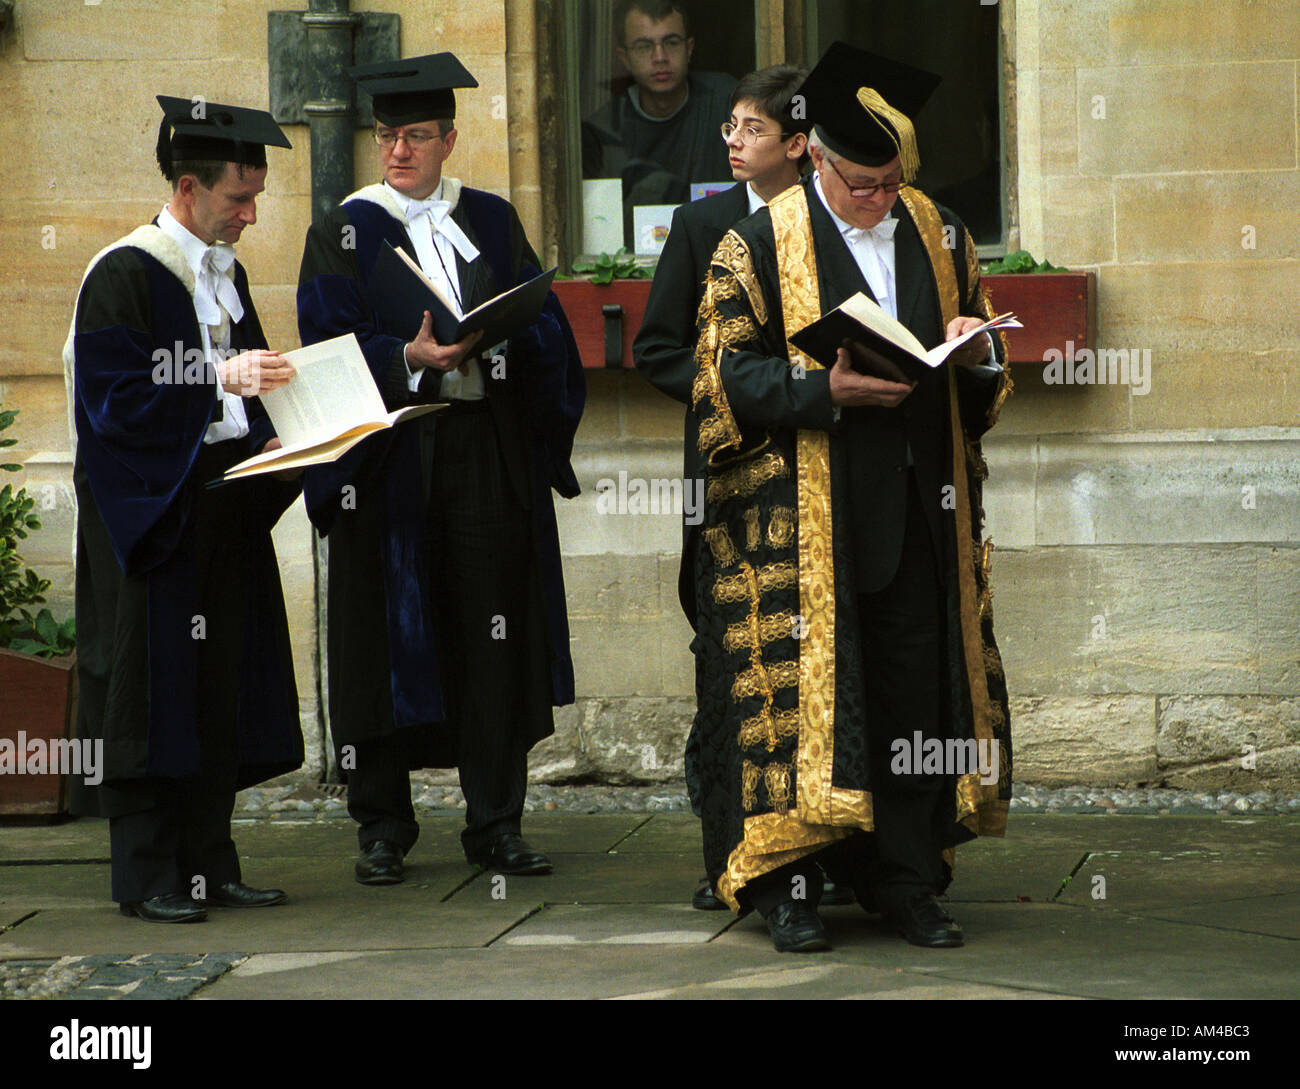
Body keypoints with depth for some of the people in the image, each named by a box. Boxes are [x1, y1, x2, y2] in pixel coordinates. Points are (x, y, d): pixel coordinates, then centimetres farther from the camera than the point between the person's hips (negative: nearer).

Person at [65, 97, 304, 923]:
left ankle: (208, 864, 11)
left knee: (222, 684, 6)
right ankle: (148, 878, 1)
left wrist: (270, 438, 1)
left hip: (226, 505, 7)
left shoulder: (225, 273, 13)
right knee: (155, 685, -4)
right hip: (149, 509, -7)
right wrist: (218, 380, -25)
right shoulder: (124, 275, -10)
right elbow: (114, 398, -17)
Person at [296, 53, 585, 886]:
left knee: (491, 634, 0)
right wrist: (409, 357, -21)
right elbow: (330, 347, -5)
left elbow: (545, 327, 6)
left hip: (489, 450, 2)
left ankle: (497, 823, 7)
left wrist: (493, 338, -15)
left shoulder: (493, 222, 12)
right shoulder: (346, 232, 5)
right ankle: (383, 827, 7)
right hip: (389, 456, -2)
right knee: (390, 631, -2)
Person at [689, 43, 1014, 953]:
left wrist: (976, 353, -5)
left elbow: (987, 384, 19)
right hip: (800, 516, -4)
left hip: (920, 509, 4)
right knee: (797, 681, -5)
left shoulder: (942, 237, 13)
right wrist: (827, 391, -19)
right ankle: (785, 884, 1)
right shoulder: (759, 246, -1)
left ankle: (905, 877, 9)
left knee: (921, 688, 2)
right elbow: (729, 375, -5)